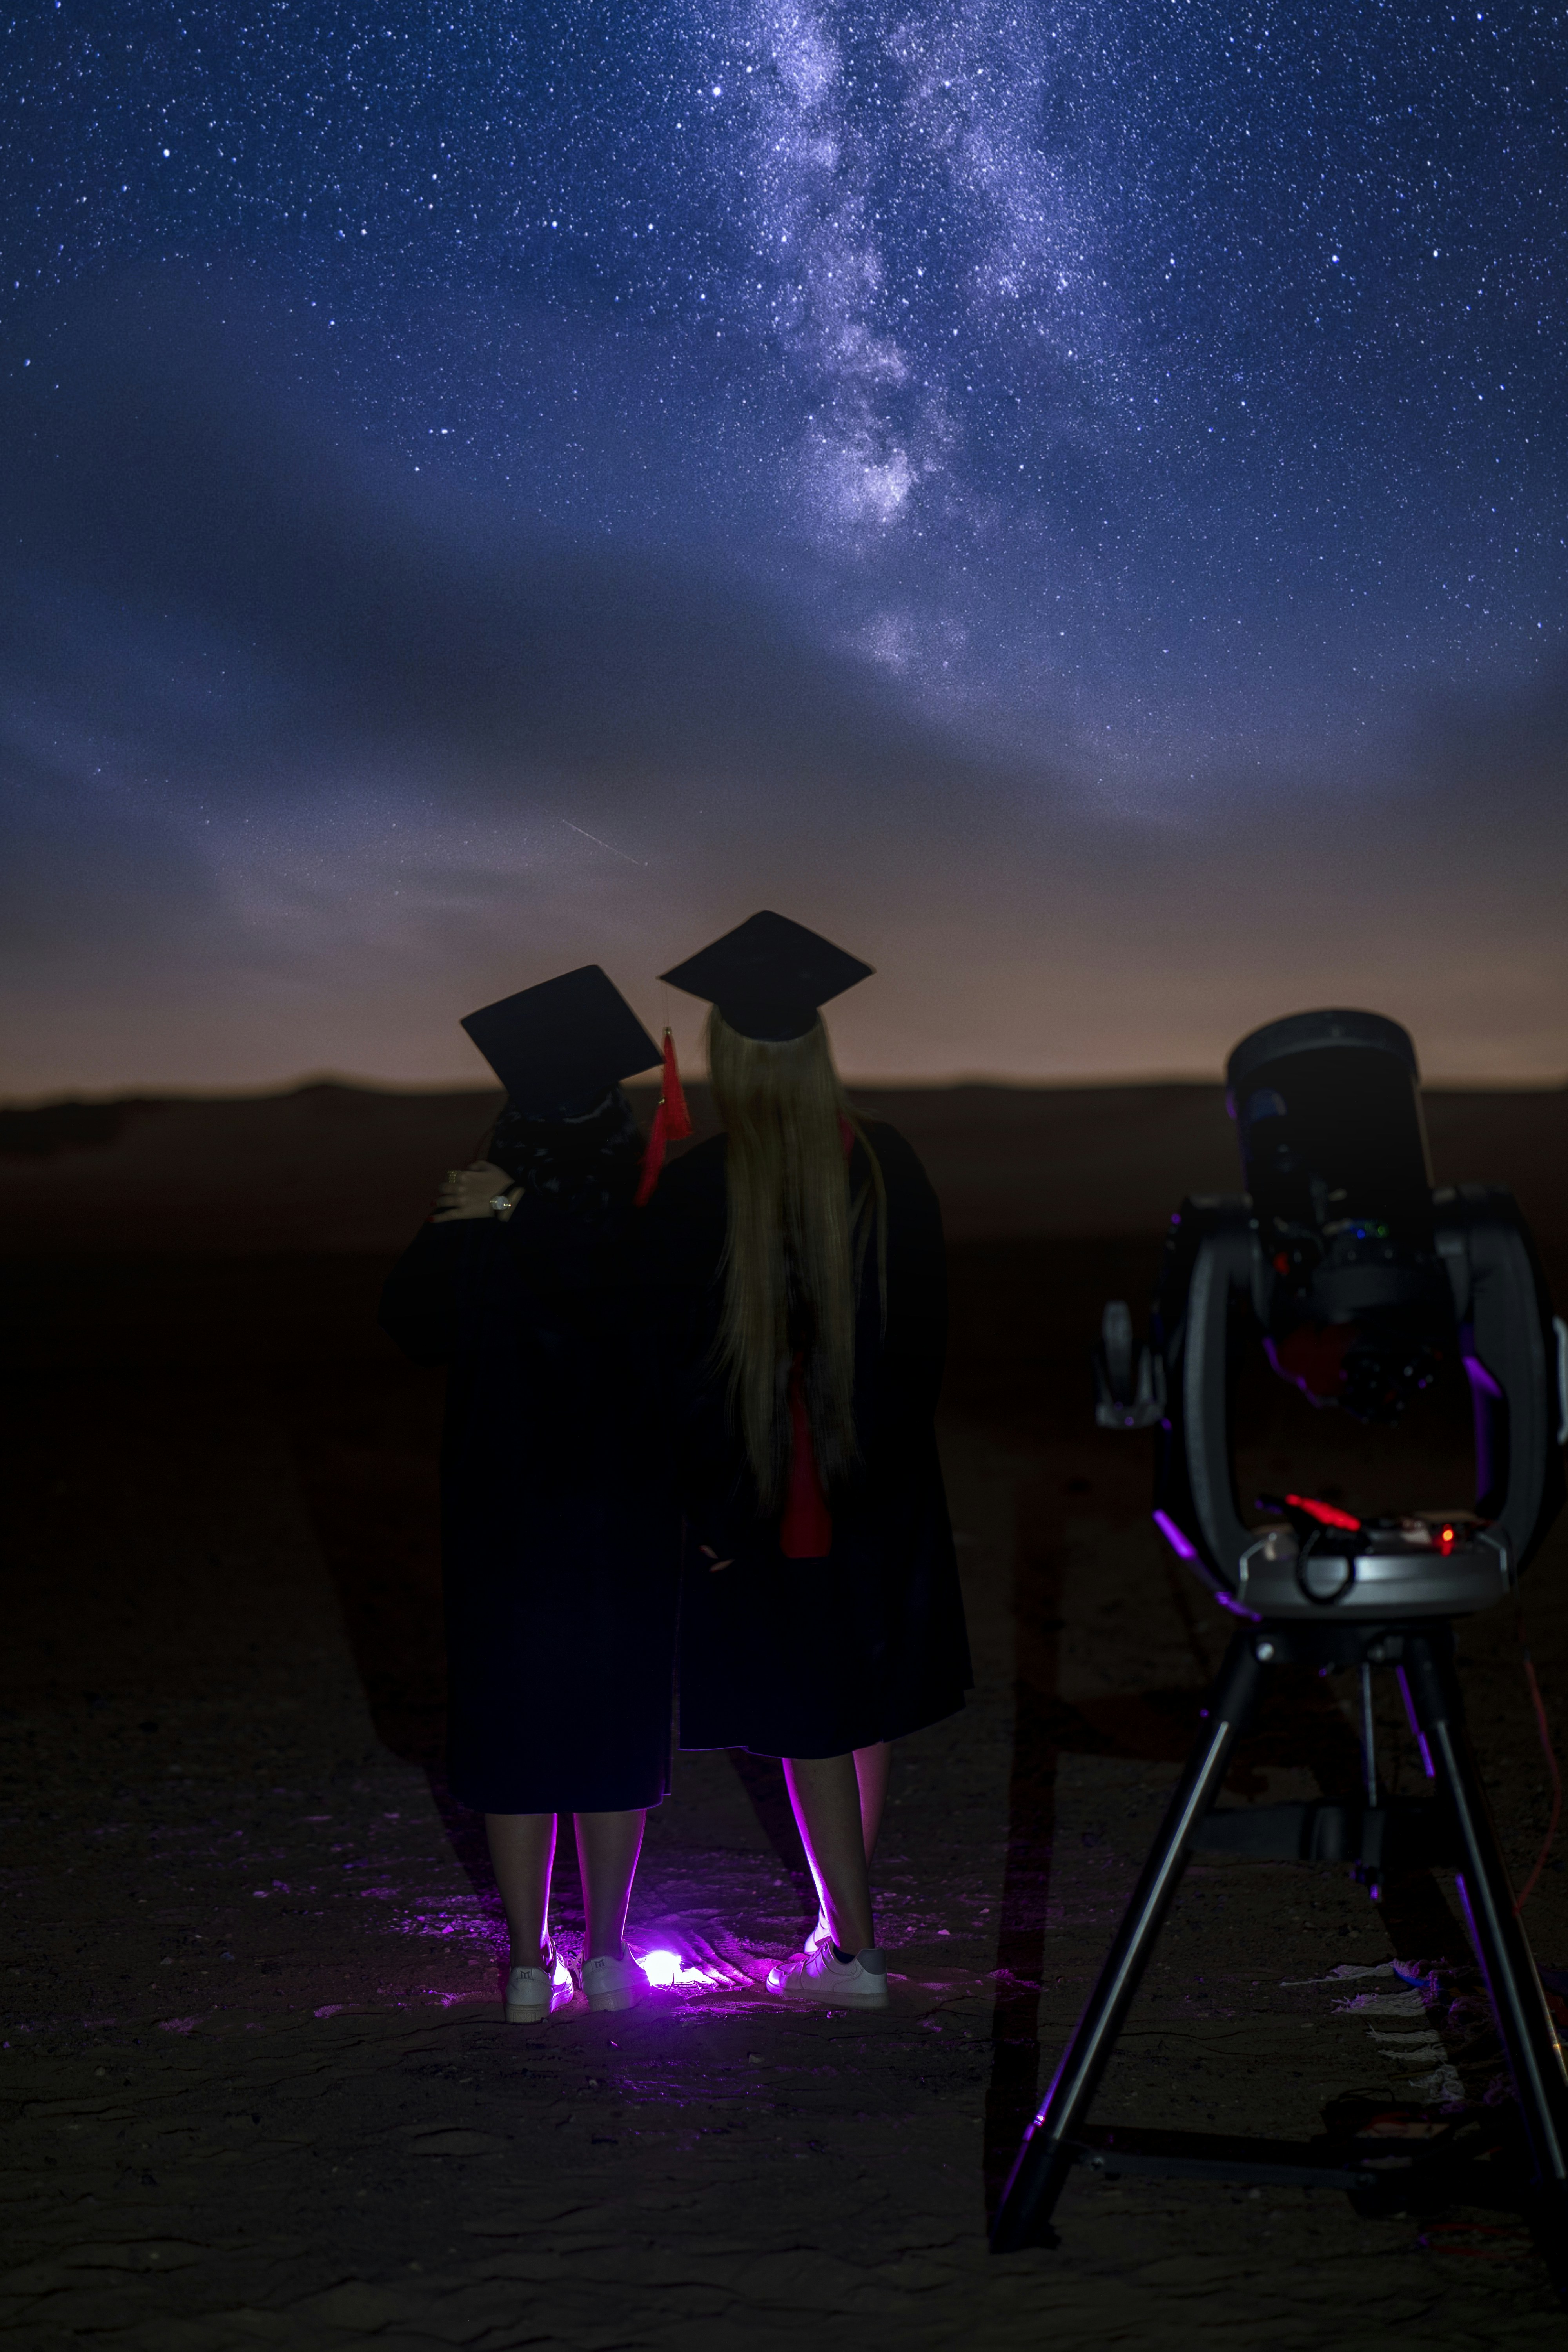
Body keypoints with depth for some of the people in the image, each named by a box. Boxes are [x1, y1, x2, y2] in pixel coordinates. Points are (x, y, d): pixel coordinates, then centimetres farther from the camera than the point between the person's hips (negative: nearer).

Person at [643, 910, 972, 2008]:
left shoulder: (699, 1194, -19)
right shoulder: (889, 1167, -7)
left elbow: (683, 1367, -14)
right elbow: (928, 1329, 2)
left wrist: (706, 1508, -5)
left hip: (767, 1494, -4)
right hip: (880, 1480, 4)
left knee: (807, 1721, 6)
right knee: (863, 1701, 19)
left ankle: (853, 1954, 11)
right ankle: (849, 1910, 33)